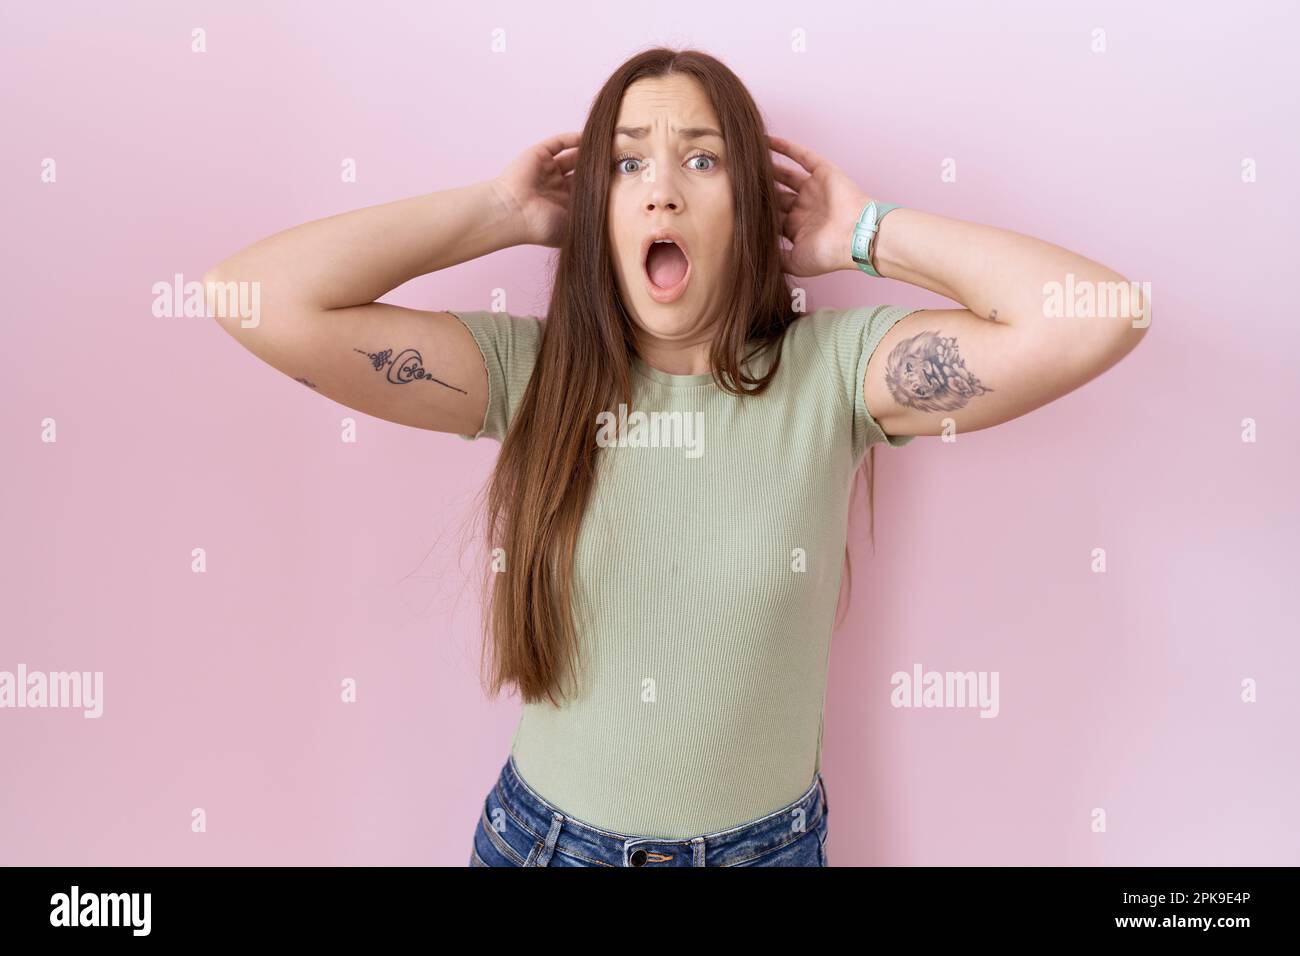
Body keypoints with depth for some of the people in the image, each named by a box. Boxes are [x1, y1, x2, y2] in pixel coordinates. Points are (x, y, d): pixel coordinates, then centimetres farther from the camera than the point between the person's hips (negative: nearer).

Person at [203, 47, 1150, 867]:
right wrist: (502, 213, -14)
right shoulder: (526, 371, -11)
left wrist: (865, 234, -14)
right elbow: (258, 295, -18)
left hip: (767, 843, 0)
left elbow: (1101, 316, -23)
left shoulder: (832, 370, -13)